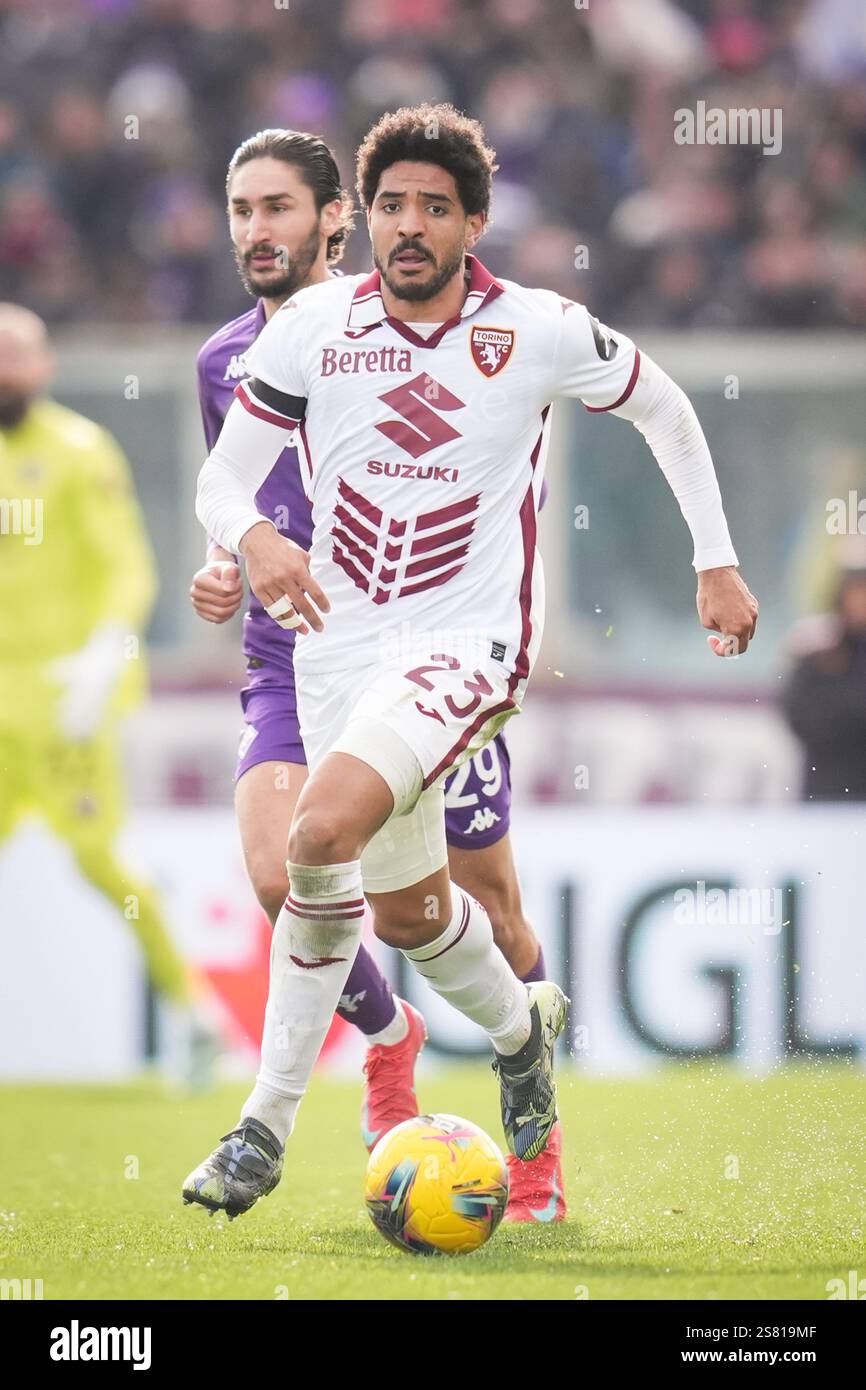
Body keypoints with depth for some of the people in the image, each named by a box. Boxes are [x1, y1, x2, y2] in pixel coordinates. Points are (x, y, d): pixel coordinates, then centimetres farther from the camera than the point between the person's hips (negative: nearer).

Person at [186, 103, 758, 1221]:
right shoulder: (313, 327, -3)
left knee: (323, 834, -27)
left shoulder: (540, 331, -6)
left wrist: (716, 562, 12)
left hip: (468, 644, -4)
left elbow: (664, 410, 12)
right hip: (341, 643, 4)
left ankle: (270, 1122, -12)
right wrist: (253, 539, -20)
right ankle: (519, 1028, 49)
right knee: (404, 902, 15)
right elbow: (223, 474, 3)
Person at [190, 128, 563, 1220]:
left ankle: (537, 1136, 20)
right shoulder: (223, 362, 10)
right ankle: (386, 1034, 11)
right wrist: (223, 568, 6)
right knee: (279, 877, -20)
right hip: (289, 668, 3)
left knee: (493, 904, 2)